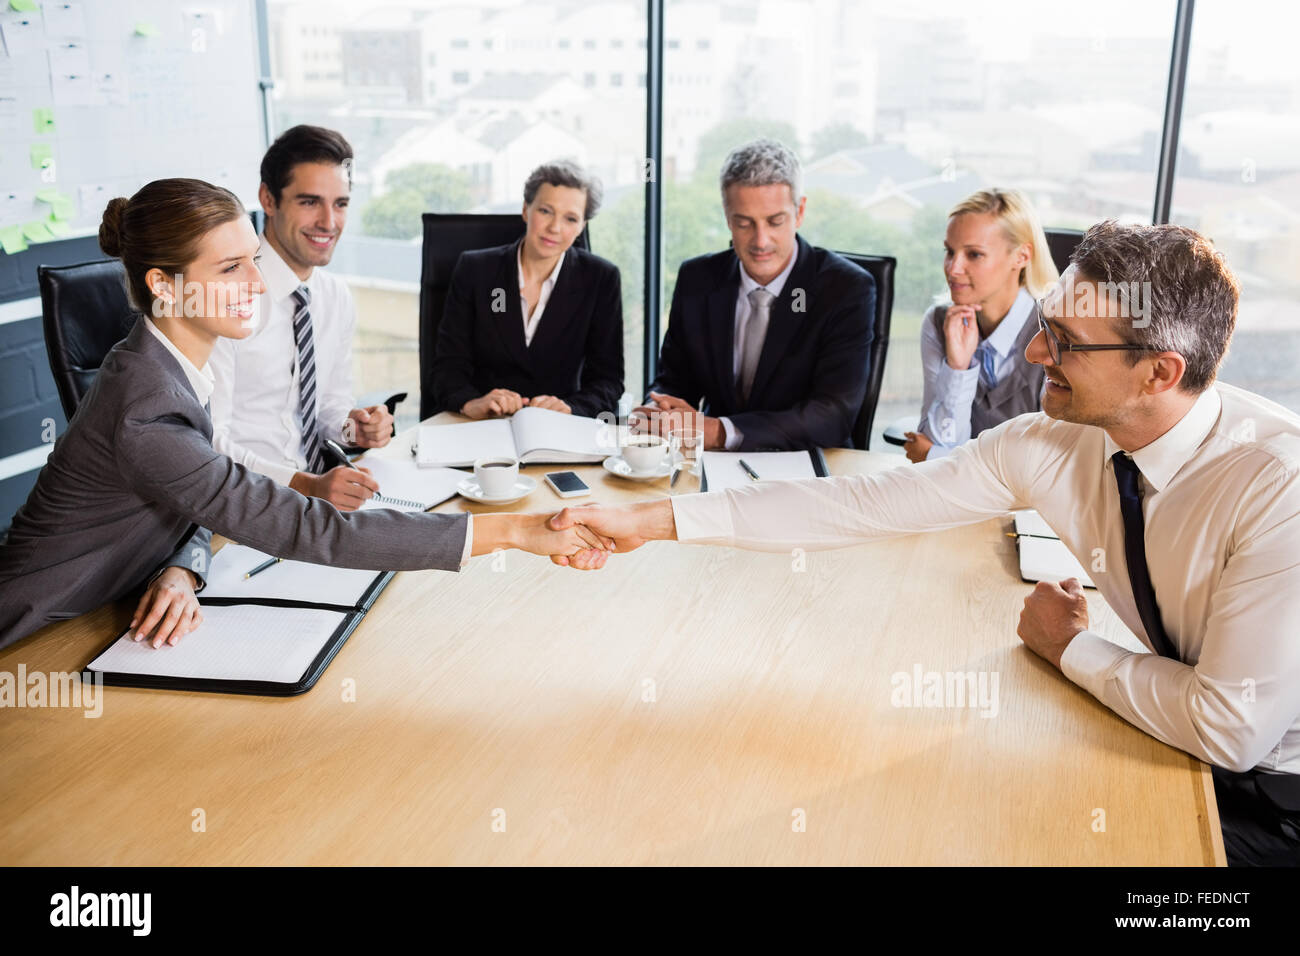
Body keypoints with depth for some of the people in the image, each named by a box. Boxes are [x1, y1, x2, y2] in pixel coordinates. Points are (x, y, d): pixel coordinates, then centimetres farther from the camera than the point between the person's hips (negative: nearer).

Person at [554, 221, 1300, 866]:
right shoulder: (1050, 444, -14)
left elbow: (1233, 730, -31)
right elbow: (866, 503, -15)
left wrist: (1069, 646, -16)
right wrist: (653, 520, -17)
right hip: (1181, 741, 4)